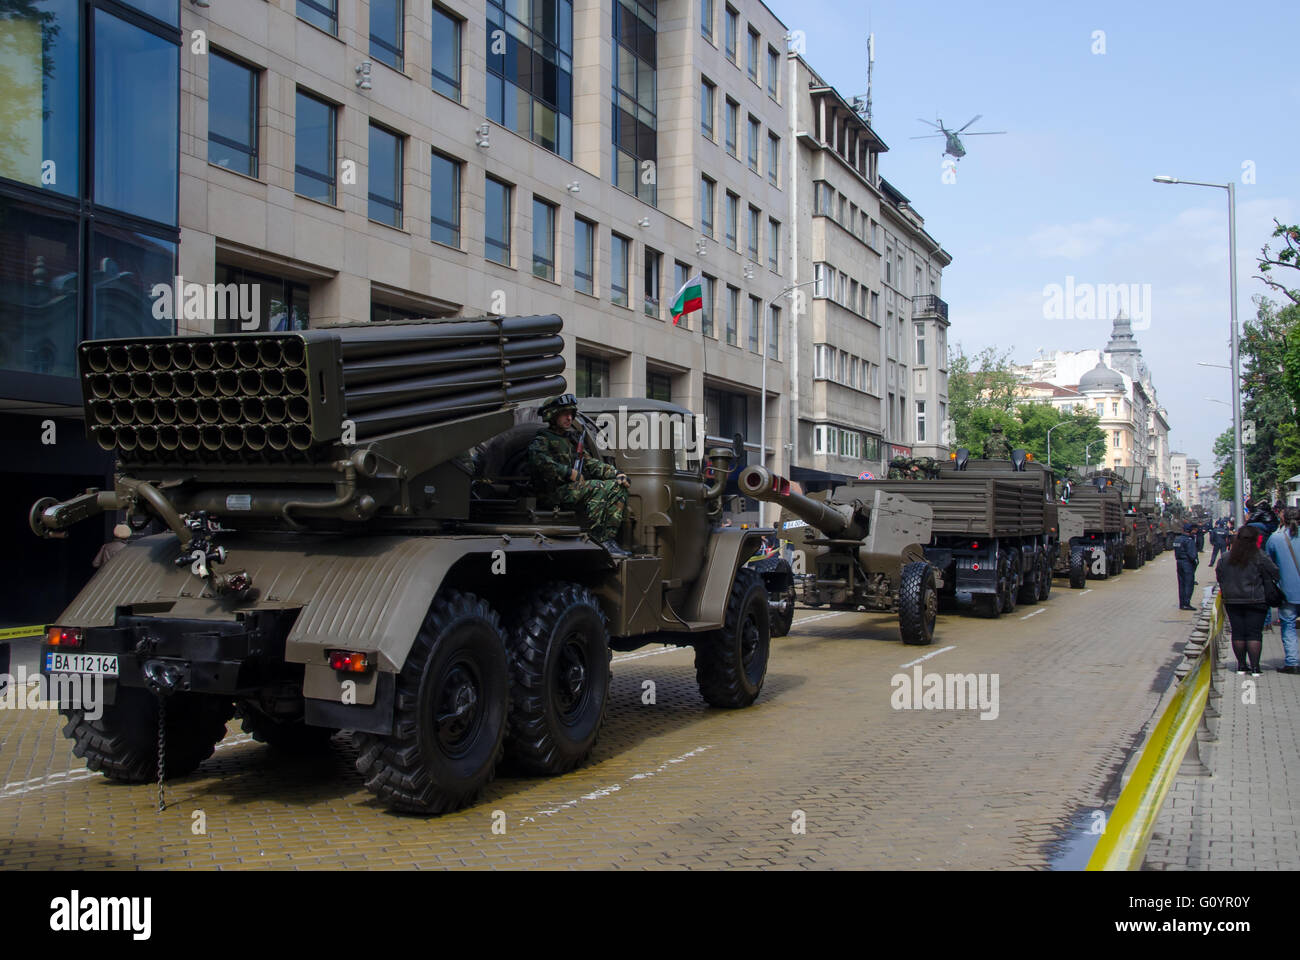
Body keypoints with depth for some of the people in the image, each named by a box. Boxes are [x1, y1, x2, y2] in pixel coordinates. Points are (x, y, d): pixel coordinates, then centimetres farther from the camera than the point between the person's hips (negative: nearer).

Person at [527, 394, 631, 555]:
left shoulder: (573, 438, 24)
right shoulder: (542, 440, 0)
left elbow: (590, 462, 20)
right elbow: (539, 460, -23)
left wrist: (616, 474, 5)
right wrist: (568, 473, -24)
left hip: (575, 488, 8)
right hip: (553, 494, -8)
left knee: (617, 487, -6)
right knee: (597, 488, -28)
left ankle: (608, 538, -15)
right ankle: (594, 541, -27)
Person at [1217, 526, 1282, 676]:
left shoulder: (1226, 558, 1)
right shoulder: (1260, 557, -10)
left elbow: (1219, 576, 9)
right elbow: (1274, 573, -8)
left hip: (1232, 600, 3)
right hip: (1255, 600, -3)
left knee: (1238, 633, 8)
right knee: (1254, 633, 1)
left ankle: (1241, 665, 12)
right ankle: (1254, 667, -1)